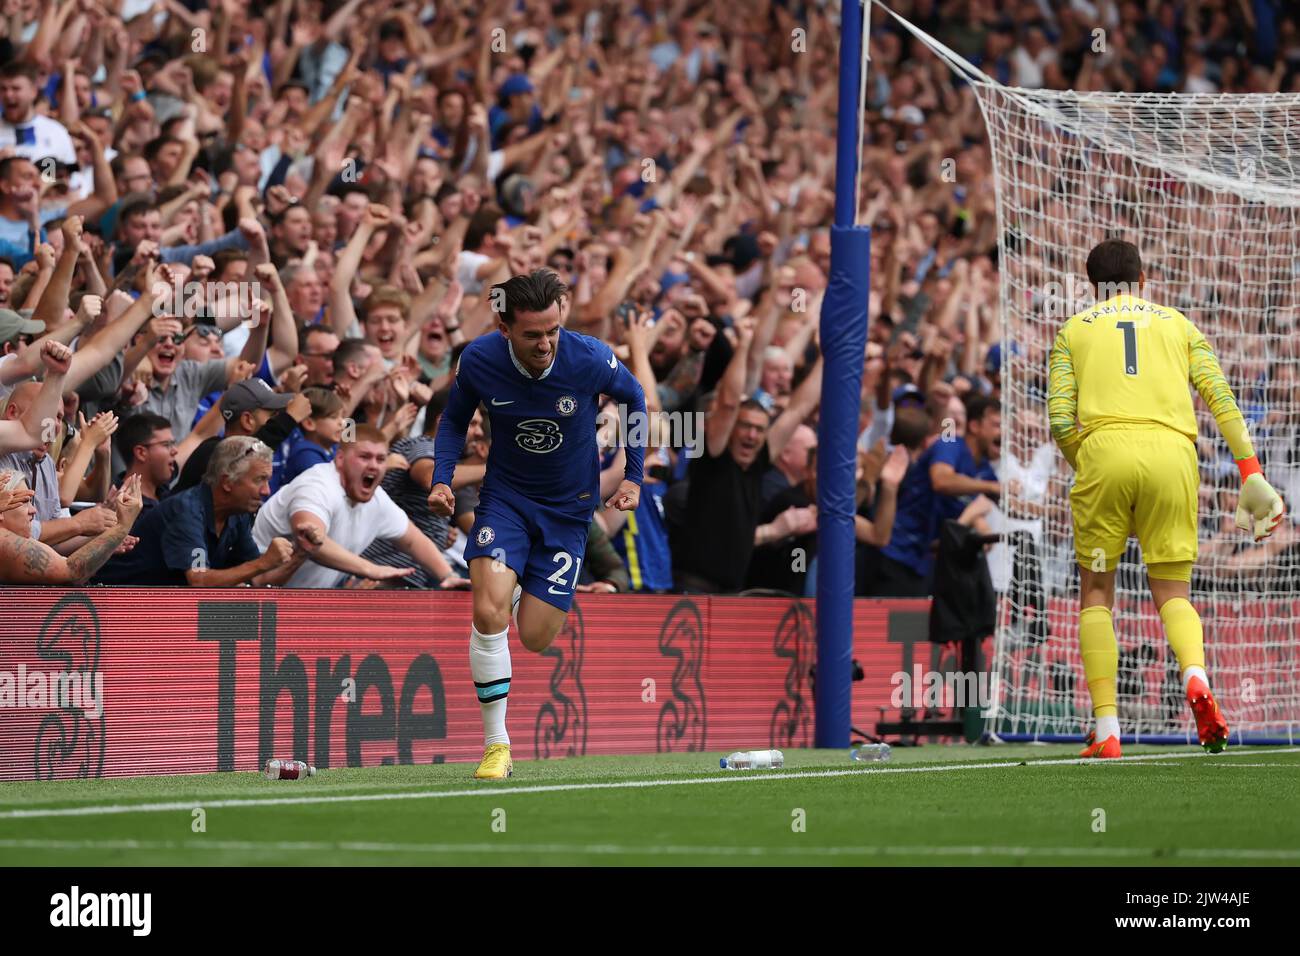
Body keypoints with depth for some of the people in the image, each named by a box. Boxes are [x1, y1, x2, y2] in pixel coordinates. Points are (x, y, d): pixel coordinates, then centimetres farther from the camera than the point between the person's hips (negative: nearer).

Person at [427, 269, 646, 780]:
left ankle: (526, 591, 39)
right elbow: (455, 418, 3)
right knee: (488, 613, -23)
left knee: (535, 639, -1)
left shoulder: (591, 359, -22)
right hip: (505, 496, 0)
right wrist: (442, 478, -13)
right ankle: (496, 744, -11)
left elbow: (634, 397, 1)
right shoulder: (478, 360, -18)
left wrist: (633, 477, 1)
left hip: (569, 506, 0)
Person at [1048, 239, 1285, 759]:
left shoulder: (1073, 330, 18)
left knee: (1096, 591, 11)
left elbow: (1060, 418, 6)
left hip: (1104, 448, -1)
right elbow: (1221, 399, 9)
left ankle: (1106, 730, 2)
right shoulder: (1177, 324, 21)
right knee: (1172, 593, 8)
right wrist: (1251, 472, 7)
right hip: (1172, 451, 1)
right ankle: (1196, 677, -24)